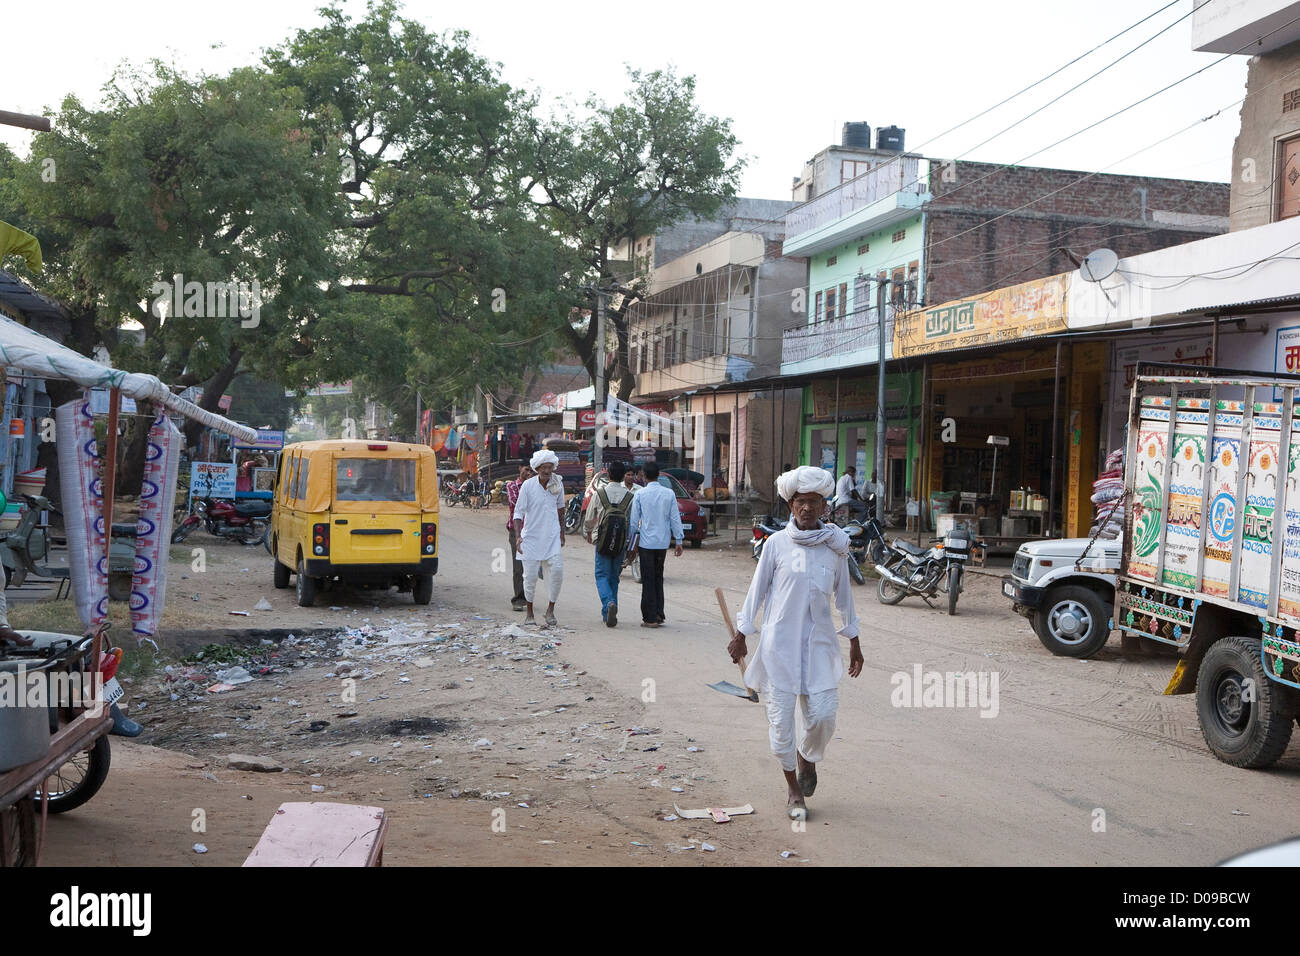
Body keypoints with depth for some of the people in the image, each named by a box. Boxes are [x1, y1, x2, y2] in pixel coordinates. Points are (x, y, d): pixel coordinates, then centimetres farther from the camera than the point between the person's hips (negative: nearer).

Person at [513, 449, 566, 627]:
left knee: (557, 570, -9)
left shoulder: (558, 484, 2)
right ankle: (529, 613, 17)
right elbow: (518, 512, -5)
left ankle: (551, 608, 9)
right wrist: (518, 536, -16)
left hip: (552, 536, 2)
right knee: (530, 575, 0)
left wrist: (562, 534, 20)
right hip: (532, 537, -2)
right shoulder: (528, 485, -8)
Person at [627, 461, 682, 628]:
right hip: (663, 543, 3)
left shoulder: (640, 494, -6)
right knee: (658, 578, 16)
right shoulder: (669, 493, 0)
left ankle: (650, 618, 1)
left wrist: (633, 542, 9)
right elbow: (675, 519, 1)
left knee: (648, 580, 2)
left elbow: (634, 520, -2)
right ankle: (659, 615, 18)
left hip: (646, 542, -3)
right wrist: (678, 541, 8)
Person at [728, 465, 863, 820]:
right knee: (781, 716, 0)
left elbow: (844, 595, 13)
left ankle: (807, 756, 29)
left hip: (819, 641, 2)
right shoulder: (776, 543, -2)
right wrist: (741, 636, 7)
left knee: (823, 714, -5)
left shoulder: (835, 545, 4)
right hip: (780, 640, -2)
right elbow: (757, 589, 5)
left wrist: (854, 643, 16)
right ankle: (793, 788, 18)